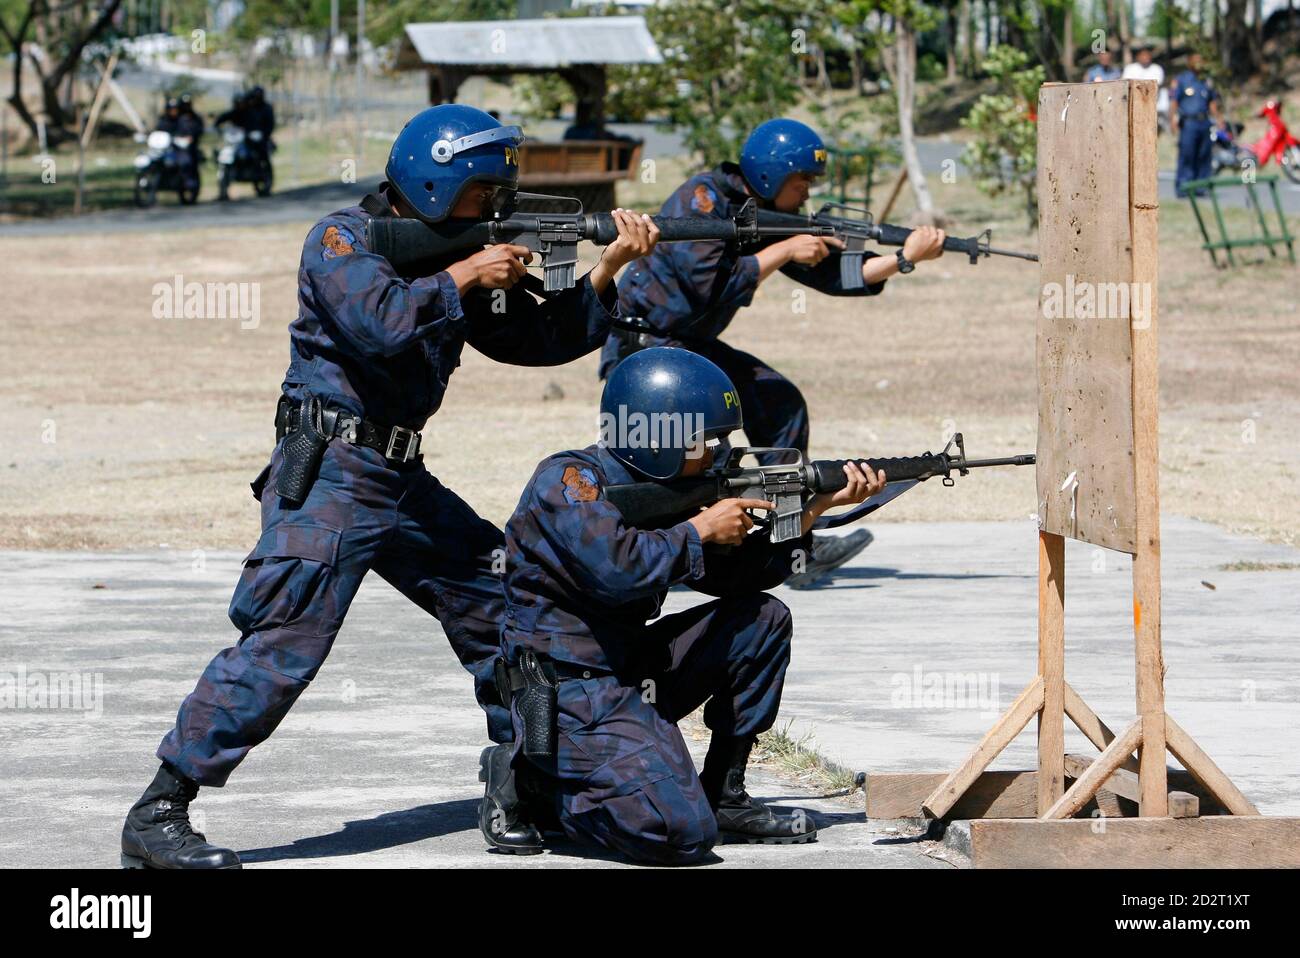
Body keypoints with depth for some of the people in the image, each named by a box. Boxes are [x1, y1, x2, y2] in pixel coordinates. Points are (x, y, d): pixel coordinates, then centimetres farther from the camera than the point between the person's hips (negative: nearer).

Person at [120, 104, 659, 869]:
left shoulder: (449, 255, 15)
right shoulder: (342, 240, -7)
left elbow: (542, 339, 14)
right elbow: (382, 321, -25)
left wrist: (609, 271, 2)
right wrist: (463, 277, -15)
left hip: (401, 478, 9)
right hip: (329, 477, -9)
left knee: (503, 598, 11)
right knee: (284, 646, -16)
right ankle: (158, 817, -15)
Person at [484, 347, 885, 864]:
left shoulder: (654, 491, 12)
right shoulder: (566, 479, -14)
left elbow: (731, 574, 13)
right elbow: (615, 568, -28)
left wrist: (813, 509, 4)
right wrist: (701, 528, -14)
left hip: (629, 670, 9)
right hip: (570, 691, -9)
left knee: (762, 619, 8)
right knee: (682, 832, -23)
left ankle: (722, 796, 10)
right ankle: (530, 782, -2)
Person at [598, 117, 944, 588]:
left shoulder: (772, 218, 6)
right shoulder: (702, 199, -19)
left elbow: (833, 273, 4)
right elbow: (711, 284, -28)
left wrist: (905, 259, -8)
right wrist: (784, 251, -22)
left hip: (692, 344, 9)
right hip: (640, 344, -9)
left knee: (783, 404, 1)